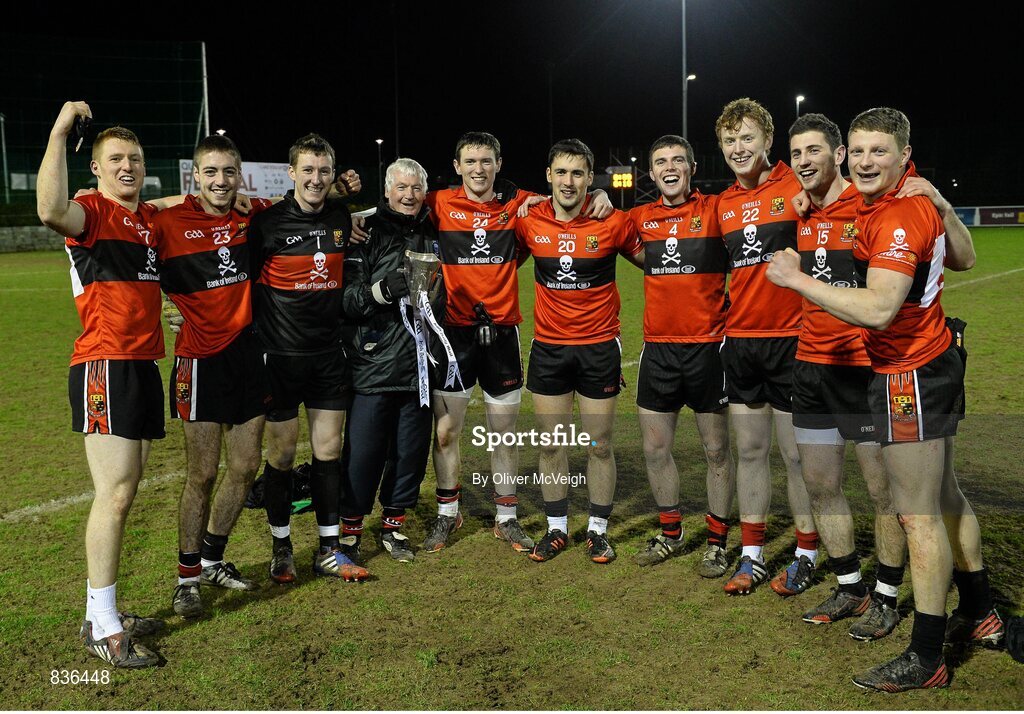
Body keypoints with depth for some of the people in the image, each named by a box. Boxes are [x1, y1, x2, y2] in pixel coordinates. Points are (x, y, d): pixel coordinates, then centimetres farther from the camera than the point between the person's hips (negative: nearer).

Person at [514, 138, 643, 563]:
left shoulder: (613, 223, -8)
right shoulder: (529, 222, -3)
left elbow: (650, 261, 7)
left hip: (599, 347, -2)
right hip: (548, 348, 2)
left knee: (599, 445, 7)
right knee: (551, 444, 9)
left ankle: (598, 530, 24)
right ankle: (556, 529, 26)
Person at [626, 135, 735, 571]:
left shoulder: (715, 210, -4)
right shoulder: (642, 218, 7)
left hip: (707, 346, -4)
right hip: (658, 347, 4)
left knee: (716, 449, 6)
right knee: (655, 448, 10)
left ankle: (716, 542, 20)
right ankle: (670, 534, 29)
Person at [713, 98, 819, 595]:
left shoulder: (798, 187, -7)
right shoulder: (722, 204, 10)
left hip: (791, 339, -5)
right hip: (739, 341, 5)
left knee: (797, 453, 3)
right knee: (749, 450, 11)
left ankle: (806, 554, 20)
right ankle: (752, 555, 23)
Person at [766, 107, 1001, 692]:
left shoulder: (897, 217, -22)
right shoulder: (918, 199, 8)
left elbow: (879, 309, -30)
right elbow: (964, 258, 23)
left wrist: (798, 280, -25)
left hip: (911, 375, -10)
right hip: (938, 360, 10)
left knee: (918, 514, -4)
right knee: (945, 496, 21)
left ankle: (926, 659, 7)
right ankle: (980, 613, 37)